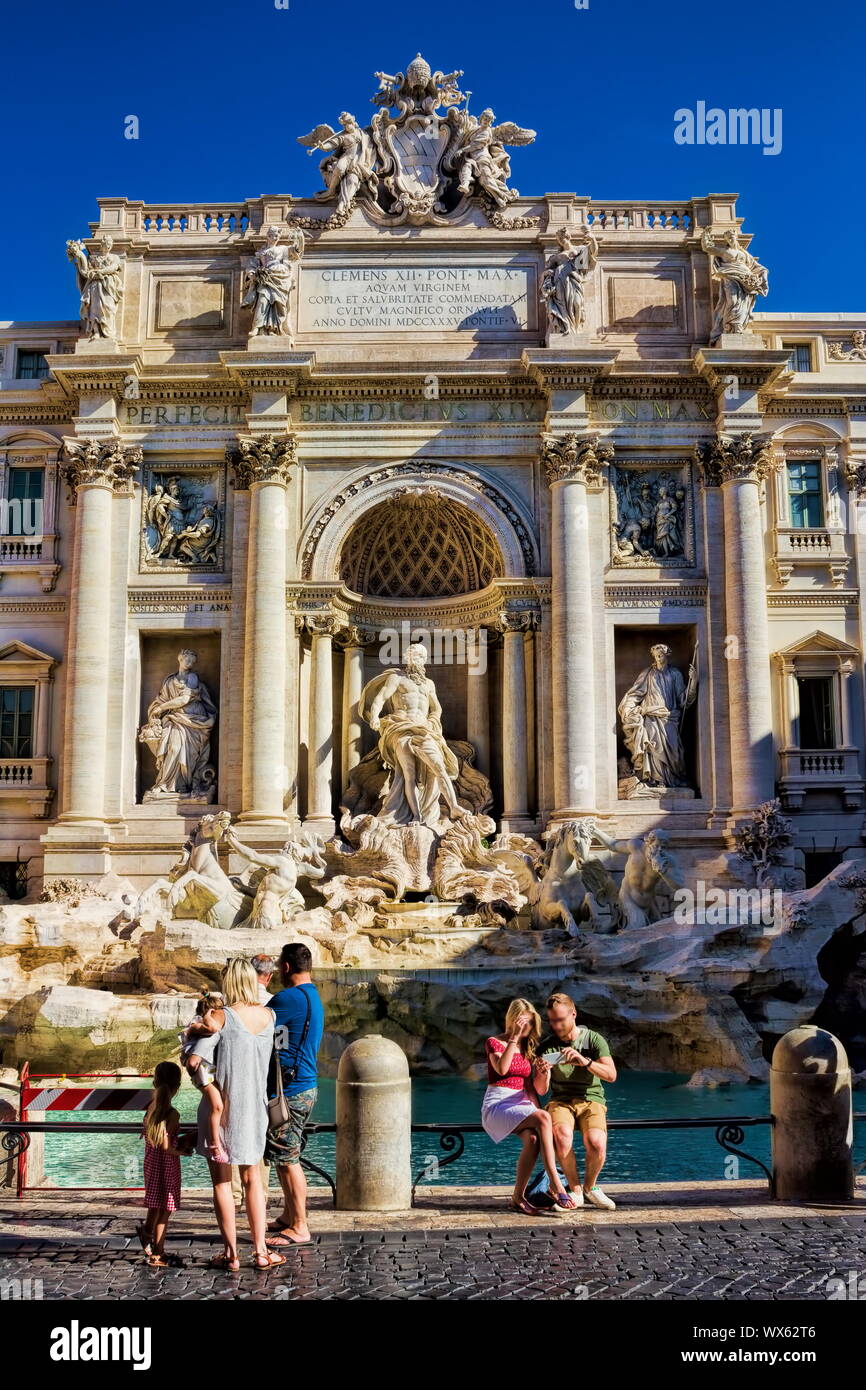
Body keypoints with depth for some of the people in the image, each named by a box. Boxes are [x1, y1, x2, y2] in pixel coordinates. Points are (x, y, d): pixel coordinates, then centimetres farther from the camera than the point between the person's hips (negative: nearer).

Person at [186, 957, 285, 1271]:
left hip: (221, 1107, -4)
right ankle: (260, 1251, 16)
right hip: (254, 1107, 4)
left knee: (221, 1181, 8)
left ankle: (231, 1254, 11)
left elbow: (192, 1061, -11)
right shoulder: (269, 1015, -1)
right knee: (252, 1179, 16)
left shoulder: (222, 1017, -15)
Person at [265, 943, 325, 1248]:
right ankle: (288, 1216, 30)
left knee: (287, 1159, -3)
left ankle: (299, 1228, 2)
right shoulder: (313, 997, 14)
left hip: (290, 1090, -10)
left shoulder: (289, 998, -17)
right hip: (305, 1086, 10)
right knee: (286, 1157, 19)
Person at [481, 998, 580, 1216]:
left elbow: (529, 1088, 17)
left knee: (533, 1138, -30)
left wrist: (538, 1111, 0)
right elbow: (501, 1069, -19)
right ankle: (556, 1185, -33)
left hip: (520, 1106, 5)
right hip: (496, 1106, -5)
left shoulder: (528, 1049, 18)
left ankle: (518, 1196, -22)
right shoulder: (494, 1043, 1)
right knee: (543, 1119, -31)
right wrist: (514, 1037, -18)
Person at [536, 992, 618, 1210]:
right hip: (560, 1102, 1)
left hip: (591, 1100, 0)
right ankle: (575, 1190, -13)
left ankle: (590, 1187, 0)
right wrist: (543, 1074, -23)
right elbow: (541, 1090, 1)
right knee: (562, 1135, -35)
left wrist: (585, 1061, -29)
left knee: (596, 1143, -32)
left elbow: (611, 1075, -12)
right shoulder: (547, 1046, 5)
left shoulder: (593, 1039, 1)